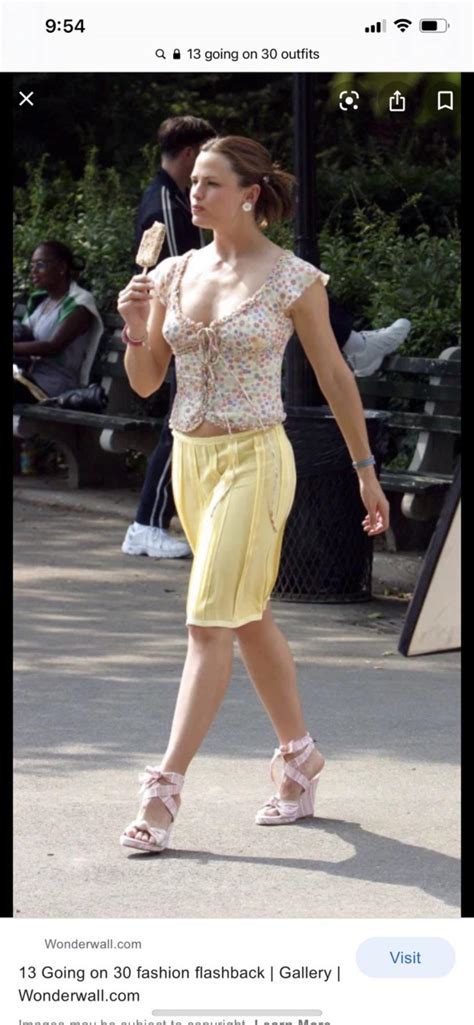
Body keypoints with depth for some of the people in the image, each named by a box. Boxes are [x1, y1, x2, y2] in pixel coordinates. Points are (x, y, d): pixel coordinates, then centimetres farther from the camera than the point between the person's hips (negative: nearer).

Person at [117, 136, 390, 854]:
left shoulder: (294, 280, -8)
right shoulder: (173, 274, 6)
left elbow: (334, 377, 0)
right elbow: (145, 384, 10)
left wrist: (365, 470, 3)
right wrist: (137, 331, -10)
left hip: (254, 461, -6)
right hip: (190, 460, 6)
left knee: (210, 625, -11)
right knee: (250, 619, 16)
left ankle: (164, 792, -13)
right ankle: (301, 760, 30)